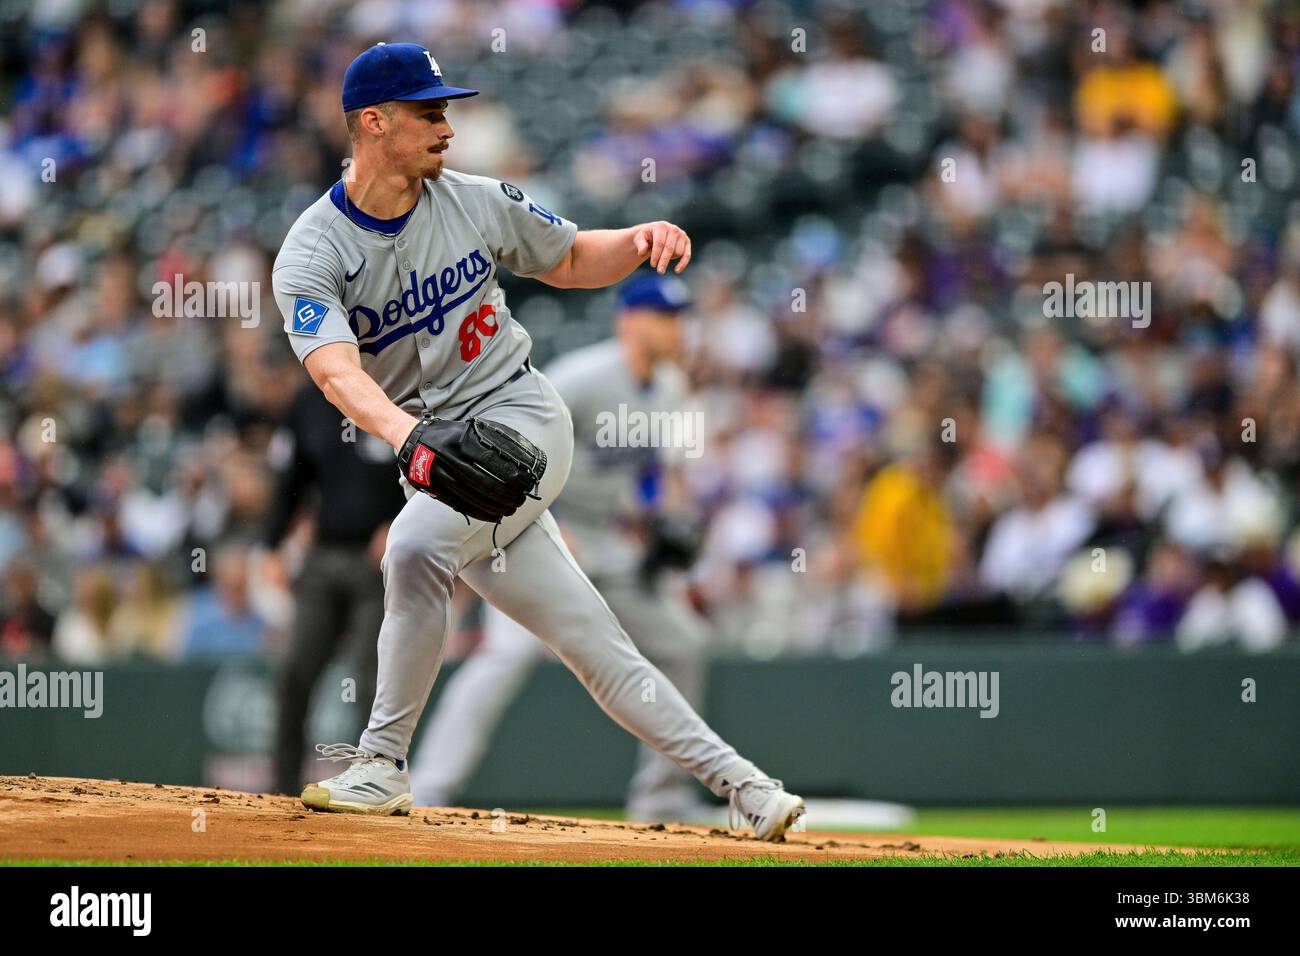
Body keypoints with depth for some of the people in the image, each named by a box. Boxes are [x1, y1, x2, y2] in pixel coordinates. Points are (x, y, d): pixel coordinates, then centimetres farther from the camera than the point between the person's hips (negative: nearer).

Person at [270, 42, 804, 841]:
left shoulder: (478, 203, 1)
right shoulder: (312, 256, -9)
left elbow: (571, 262, 18)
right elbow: (337, 370, -27)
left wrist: (640, 241, -4)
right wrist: (410, 436, -46)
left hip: (523, 415, -1)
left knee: (416, 548, -28)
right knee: (595, 646, 0)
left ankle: (383, 764, -16)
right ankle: (741, 784, 9)